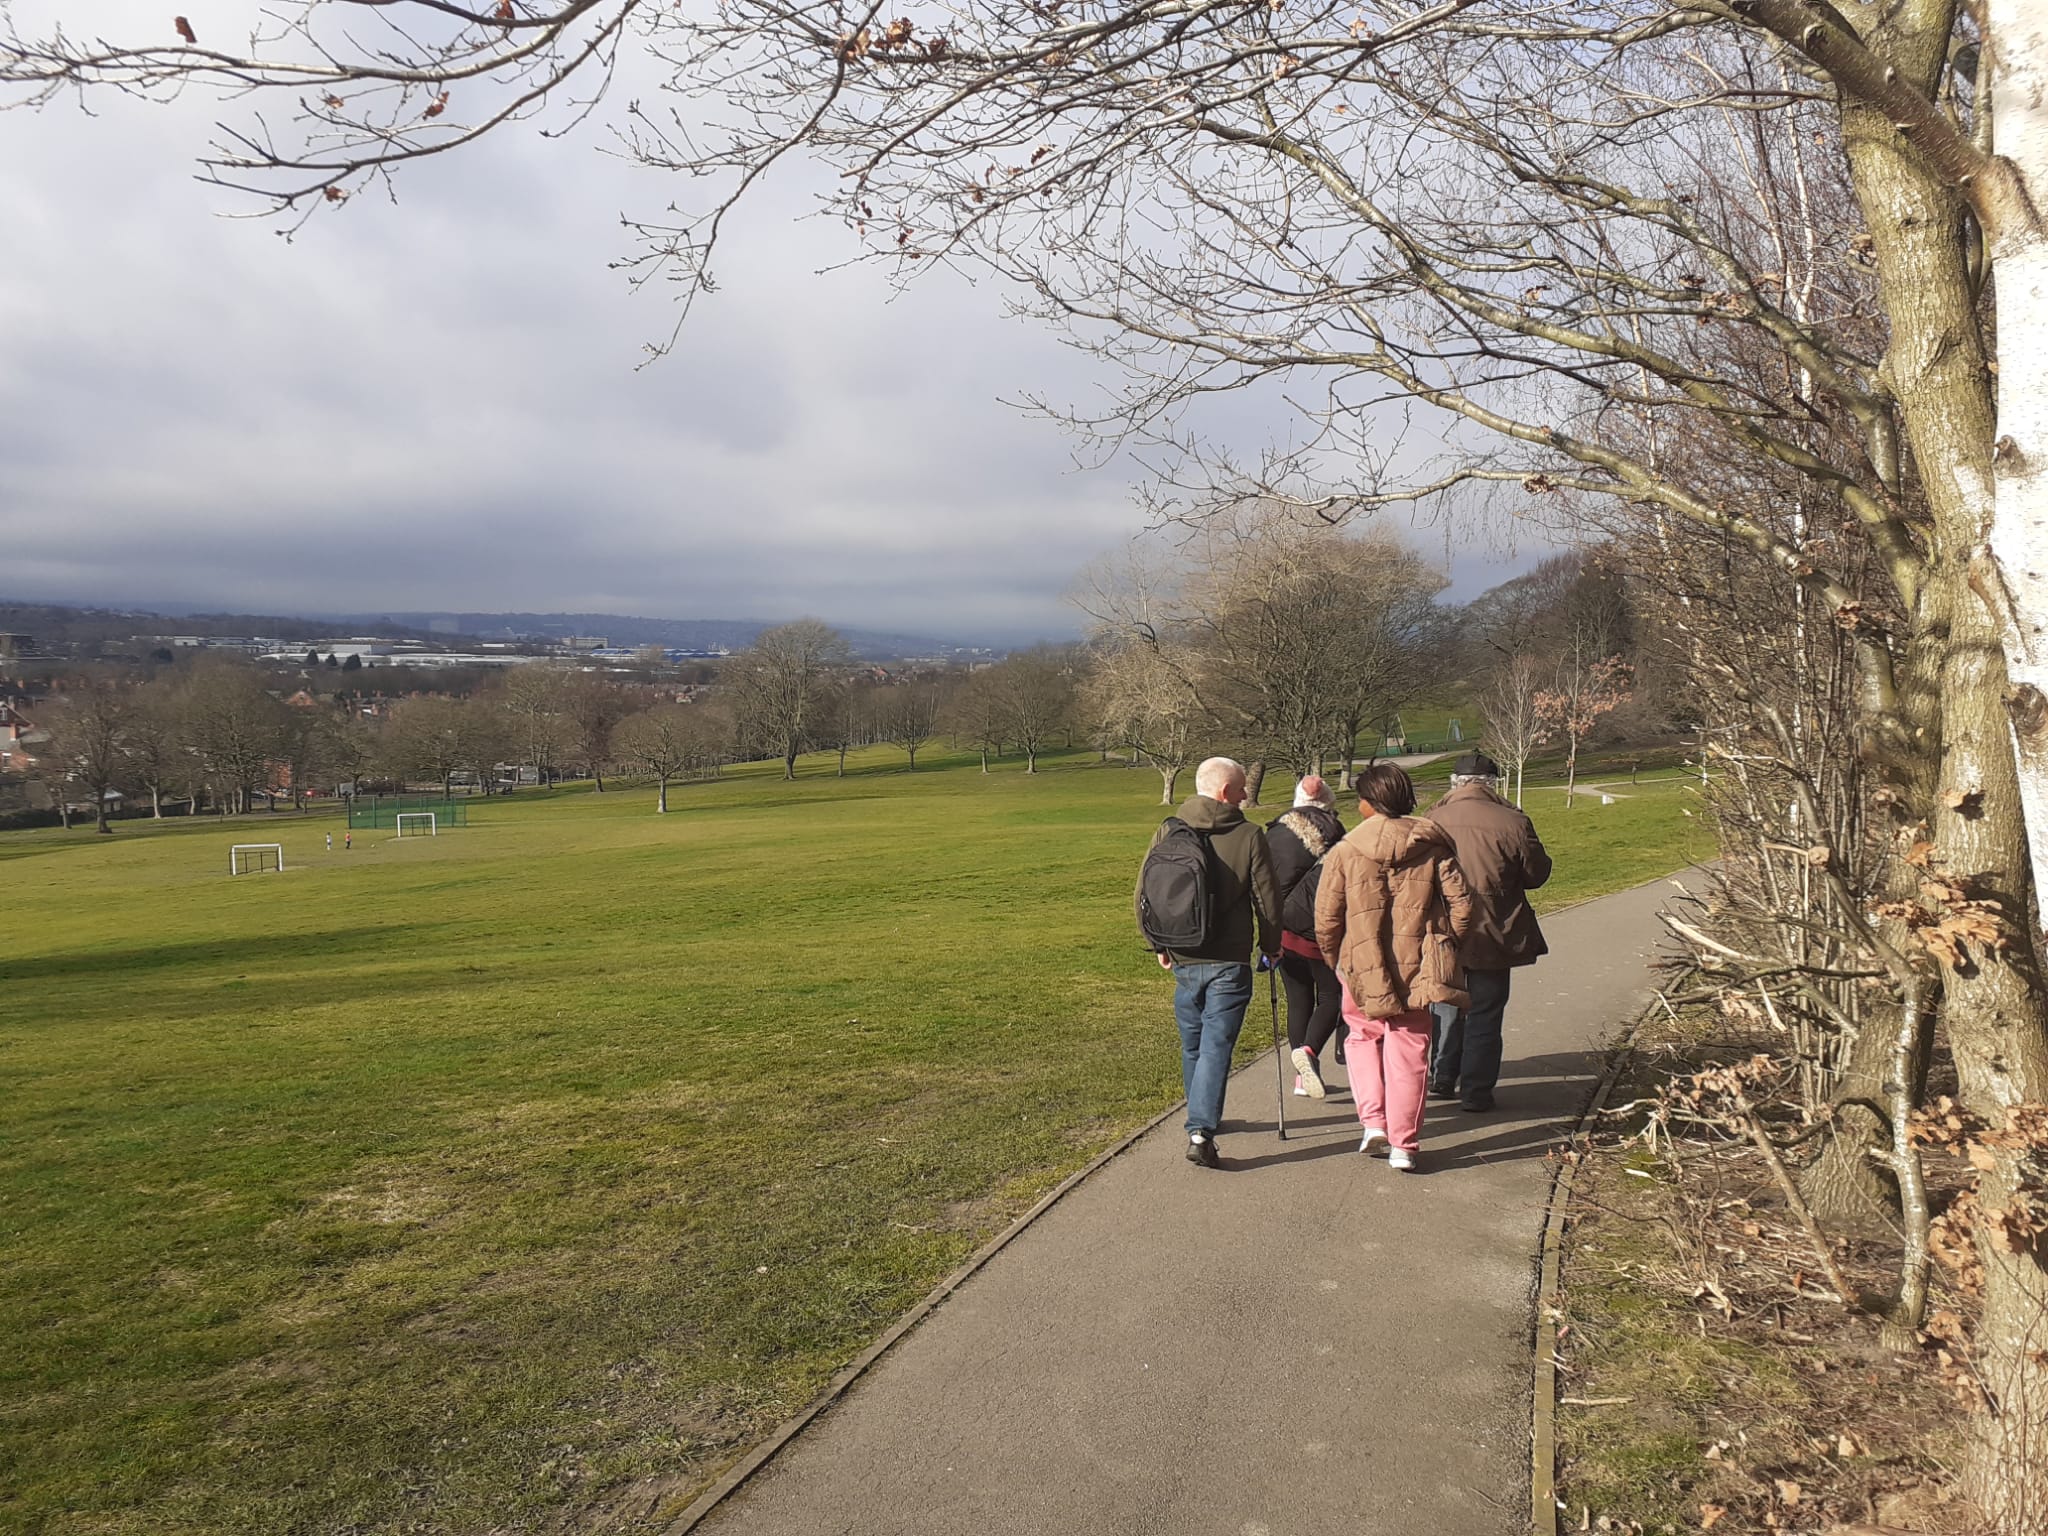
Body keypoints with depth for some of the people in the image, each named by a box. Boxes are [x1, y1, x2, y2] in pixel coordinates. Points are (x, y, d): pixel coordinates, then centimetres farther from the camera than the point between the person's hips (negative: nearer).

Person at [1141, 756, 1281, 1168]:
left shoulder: (1166, 832, 1)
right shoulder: (1248, 836, -8)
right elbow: (1266, 900, -5)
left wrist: (1161, 944, 17)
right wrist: (1270, 948, 10)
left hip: (1183, 960, 4)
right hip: (1229, 963, -4)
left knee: (1192, 1045, 19)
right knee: (1216, 1047, -3)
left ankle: (1201, 1118, 34)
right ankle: (1201, 1130, -12)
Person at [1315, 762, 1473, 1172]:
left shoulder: (1345, 851, -7)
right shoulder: (1433, 845, -2)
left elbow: (1327, 919, -4)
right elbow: (1460, 904, -2)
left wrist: (1336, 960, 13)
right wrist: (1443, 947, 12)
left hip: (1364, 970, -1)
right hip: (1417, 968, 1)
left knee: (1362, 1034, 22)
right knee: (1409, 1053, 9)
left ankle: (1373, 1120, 10)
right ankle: (1403, 1145, 11)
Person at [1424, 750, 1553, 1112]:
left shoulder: (1433, 818, -7)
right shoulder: (1512, 823, -13)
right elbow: (1537, 874, -1)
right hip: (1491, 935, -2)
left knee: (1445, 1006, 20)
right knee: (1484, 1015, 8)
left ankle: (1442, 1078, 24)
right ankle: (1476, 1092, 13)